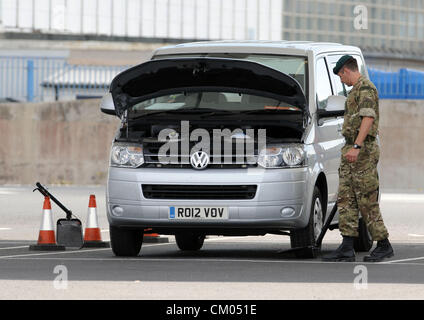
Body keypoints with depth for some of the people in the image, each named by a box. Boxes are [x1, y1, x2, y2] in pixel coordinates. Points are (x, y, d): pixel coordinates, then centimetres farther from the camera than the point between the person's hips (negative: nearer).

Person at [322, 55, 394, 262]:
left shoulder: (366, 88, -11)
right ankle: (347, 248, 1)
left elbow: (368, 118, -22)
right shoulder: (355, 90, 21)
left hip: (363, 152, -10)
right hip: (350, 152, 10)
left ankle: (384, 245, 3)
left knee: (367, 201, -6)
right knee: (346, 199, 3)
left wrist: (357, 147, -30)